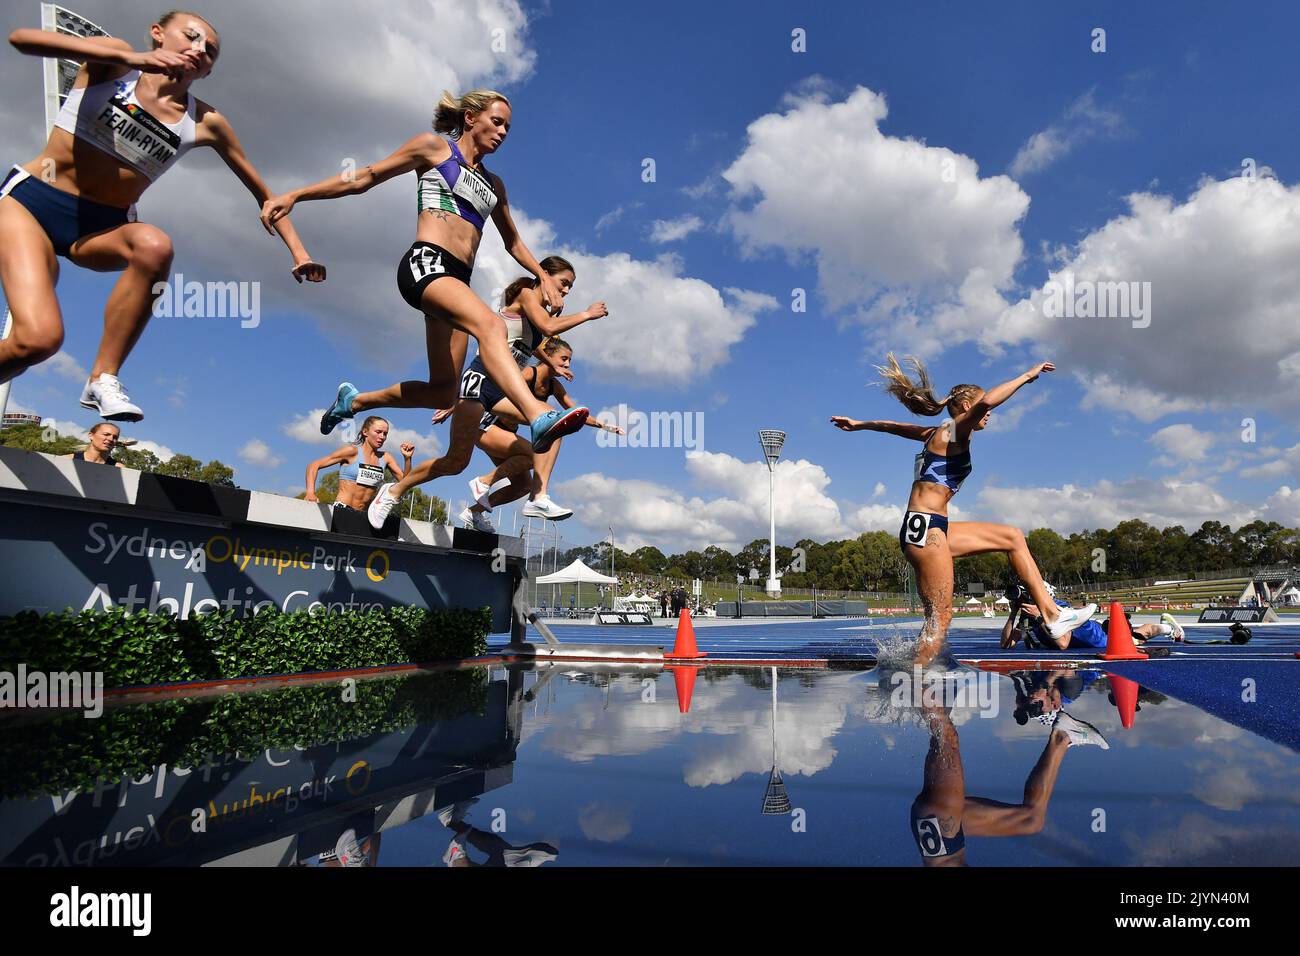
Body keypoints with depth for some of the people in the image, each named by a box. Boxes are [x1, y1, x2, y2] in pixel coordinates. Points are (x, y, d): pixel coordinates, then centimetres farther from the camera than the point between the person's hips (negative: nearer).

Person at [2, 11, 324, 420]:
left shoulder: (205, 123, 1)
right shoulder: (114, 62, -5)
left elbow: (262, 191, 7)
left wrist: (298, 252, -4)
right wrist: (130, 57, -32)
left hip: (101, 227, 3)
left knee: (155, 245, -36)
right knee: (38, 338, -26)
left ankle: (103, 379, -23)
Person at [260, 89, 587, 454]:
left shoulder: (494, 185, 28)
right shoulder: (434, 146, 11)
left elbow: (513, 242, 37)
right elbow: (366, 177, 9)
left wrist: (543, 276, 24)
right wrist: (294, 196, 4)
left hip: (457, 279, 8)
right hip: (425, 262, -7)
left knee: (442, 392, 2)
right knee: (489, 323, -36)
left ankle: (354, 400, 26)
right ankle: (540, 417, -55)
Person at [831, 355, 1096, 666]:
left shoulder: (939, 434, 22)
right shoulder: (955, 430, -4)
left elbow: (897, 426, 35)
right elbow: (986, 400, -24)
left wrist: (860, 425, 49)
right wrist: (1027, 376, -13)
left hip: (935, 528, 10)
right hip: (924, 527, -10)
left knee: (1012, 537, 18)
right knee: (940, 618, -12)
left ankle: (1051, 614, 17)